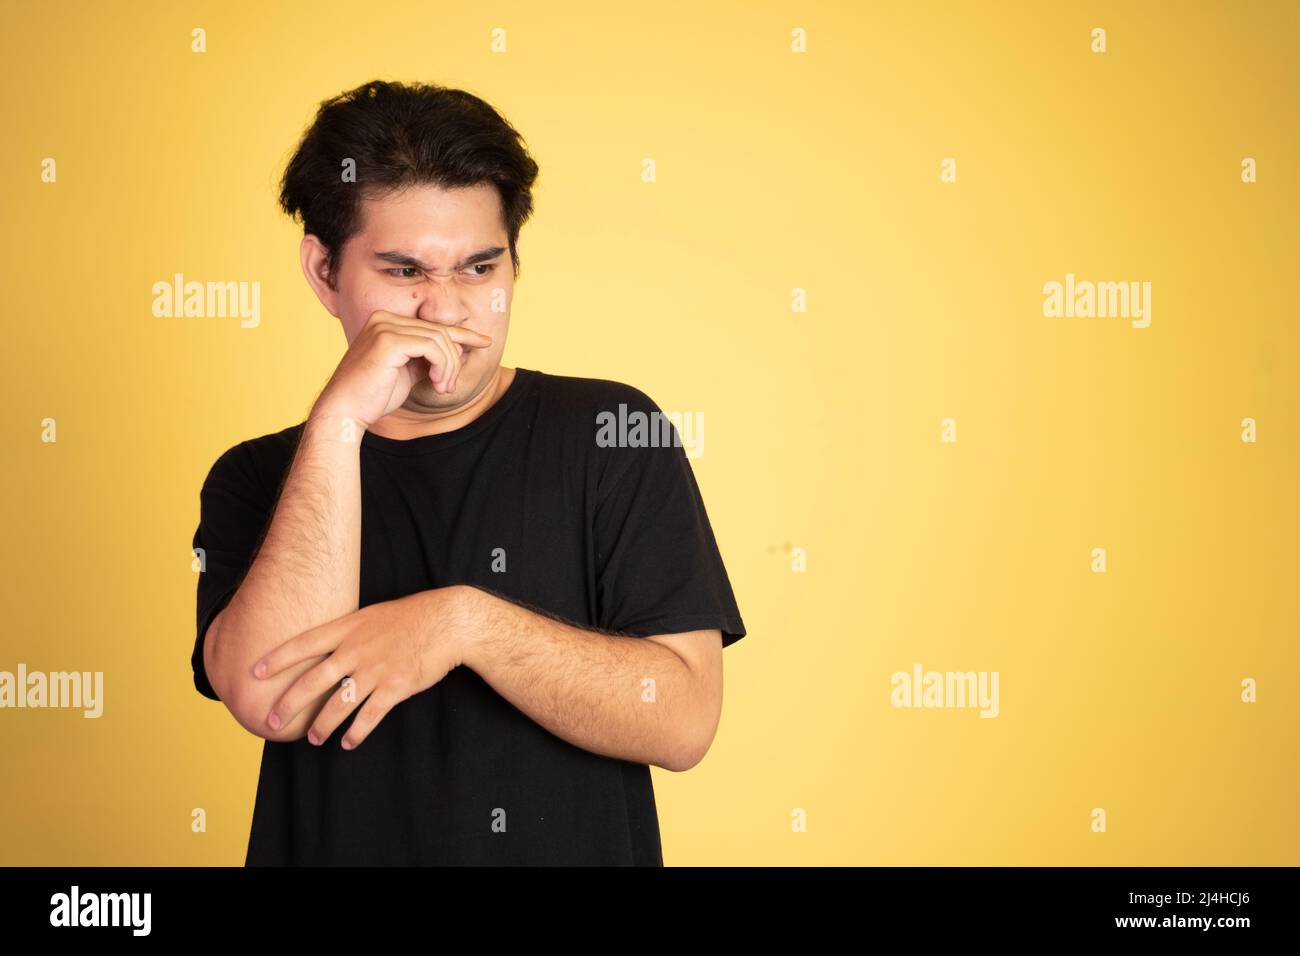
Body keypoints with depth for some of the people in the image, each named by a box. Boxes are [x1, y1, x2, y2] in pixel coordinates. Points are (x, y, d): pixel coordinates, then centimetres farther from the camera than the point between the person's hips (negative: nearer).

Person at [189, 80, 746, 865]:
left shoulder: (610, 431, 0)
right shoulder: (257, 479, 4)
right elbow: (269, 700, -14)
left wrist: (464, 622, -17)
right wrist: (341, 418, -15)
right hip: (335, 844, 1)